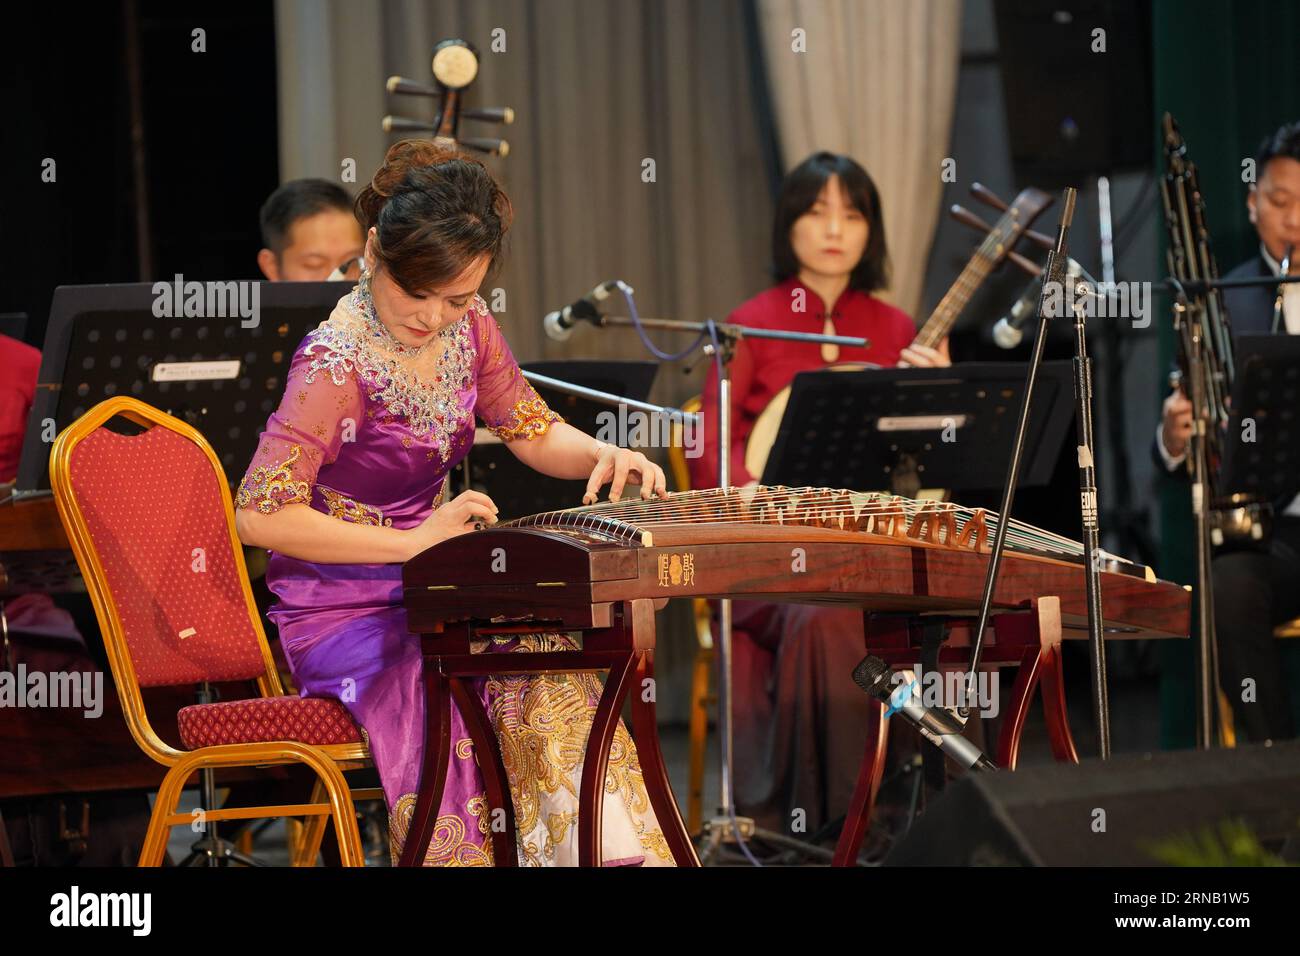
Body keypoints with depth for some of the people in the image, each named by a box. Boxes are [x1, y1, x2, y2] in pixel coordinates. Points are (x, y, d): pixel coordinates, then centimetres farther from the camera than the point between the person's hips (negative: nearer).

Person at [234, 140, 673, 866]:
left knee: (563, 683, -21)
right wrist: (414, 540, -24)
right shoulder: (337, 364, -19)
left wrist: (602, 457, -7)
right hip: (345, 614, -6)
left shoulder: (468, 329, 1)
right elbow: (260, 514, -23)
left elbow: (534, 430, 16)